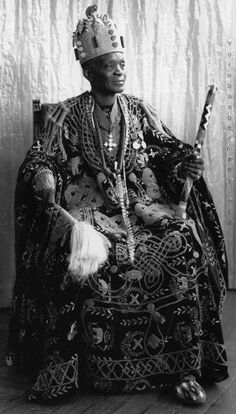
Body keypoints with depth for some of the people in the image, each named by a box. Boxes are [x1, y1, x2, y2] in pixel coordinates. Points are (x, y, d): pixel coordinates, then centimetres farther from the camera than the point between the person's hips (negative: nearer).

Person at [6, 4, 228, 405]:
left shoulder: (138, 110, 15)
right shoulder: (66, 114, 6)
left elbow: (168, 148, 17)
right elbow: (41, 159, 1)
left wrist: (187, 160, -5)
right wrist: (42, 177, -22)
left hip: (141, 203, 3)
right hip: (87, 209, -2)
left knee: (184, 243, -26)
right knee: (74, 255, -35)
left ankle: (184, 369, -17)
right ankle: (62, 368, -19)